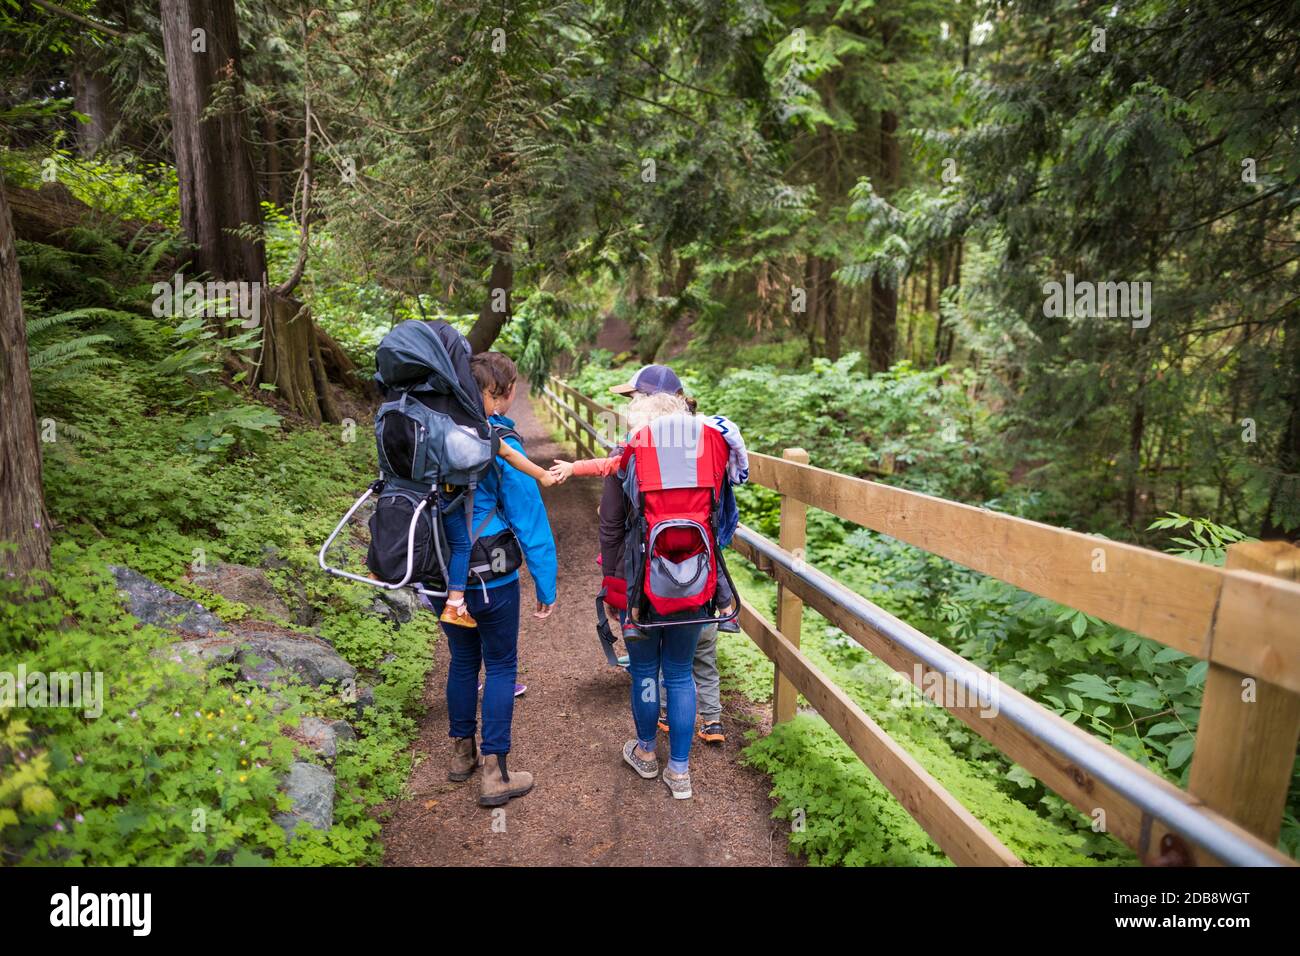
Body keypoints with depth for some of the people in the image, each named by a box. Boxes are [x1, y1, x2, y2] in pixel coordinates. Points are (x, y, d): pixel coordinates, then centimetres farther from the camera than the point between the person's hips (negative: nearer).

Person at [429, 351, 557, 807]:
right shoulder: (502, 445, -18)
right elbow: (530, 520, -15)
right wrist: (546, 586, -8)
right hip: (490, 578, -6)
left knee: (463, 659, 22)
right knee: (501, 666, 9)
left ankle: (461, 753, 36)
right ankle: (494, 773, 15)